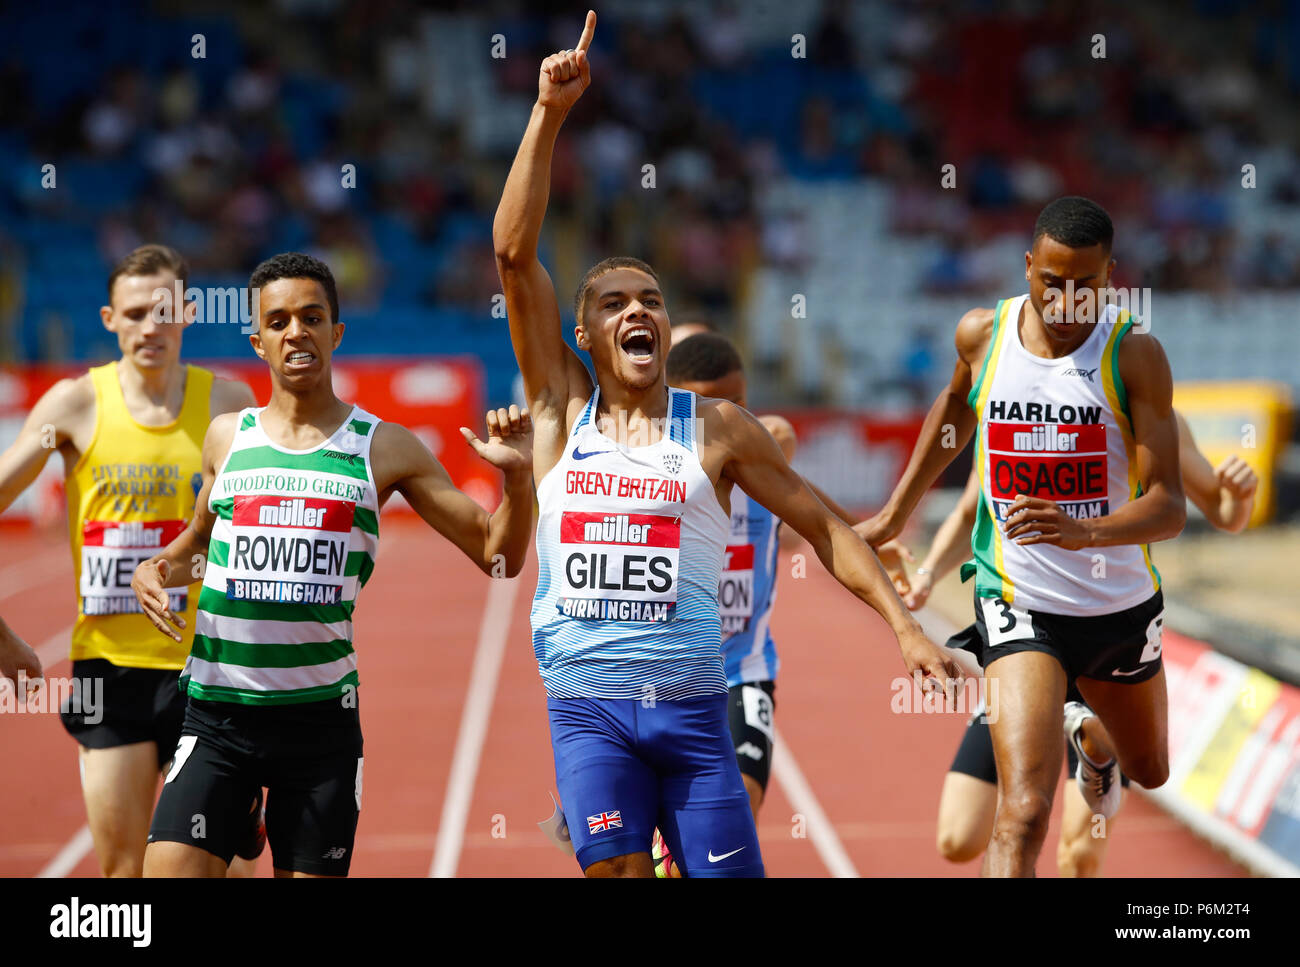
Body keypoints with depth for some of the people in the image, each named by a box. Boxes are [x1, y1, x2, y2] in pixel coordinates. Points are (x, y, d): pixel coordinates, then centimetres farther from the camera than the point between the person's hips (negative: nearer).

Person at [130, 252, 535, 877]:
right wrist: (157, 568, 6)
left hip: (321, 714, 0)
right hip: (218, 710, 1)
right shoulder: (228, 436, 8)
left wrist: (516, 476, -13)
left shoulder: (384, 448, 3)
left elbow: (498, 556, 4)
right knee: (170, 870, -13)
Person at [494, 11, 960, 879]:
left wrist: (905, 625, 0)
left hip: (692, 706, 0)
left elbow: (820, 524, 10)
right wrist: (550, 113, -8)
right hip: (586, 707, 0)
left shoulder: (717, 428, 5)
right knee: (615, 874, -7)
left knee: (727, 872, -1)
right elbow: (516, 253, -1)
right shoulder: (562, 408, 6)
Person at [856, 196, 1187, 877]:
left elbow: (1169, 507, -20)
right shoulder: (982, 334, -7)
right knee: (1023, 814, -20)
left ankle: (1092, 738, 66)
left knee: (1149, 770, 29)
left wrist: (1080, 531, -39)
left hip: (1121, 603, 2)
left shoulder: (1134, 354, -15)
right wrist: (894, 515, 23)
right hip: (1020, 603, -2)